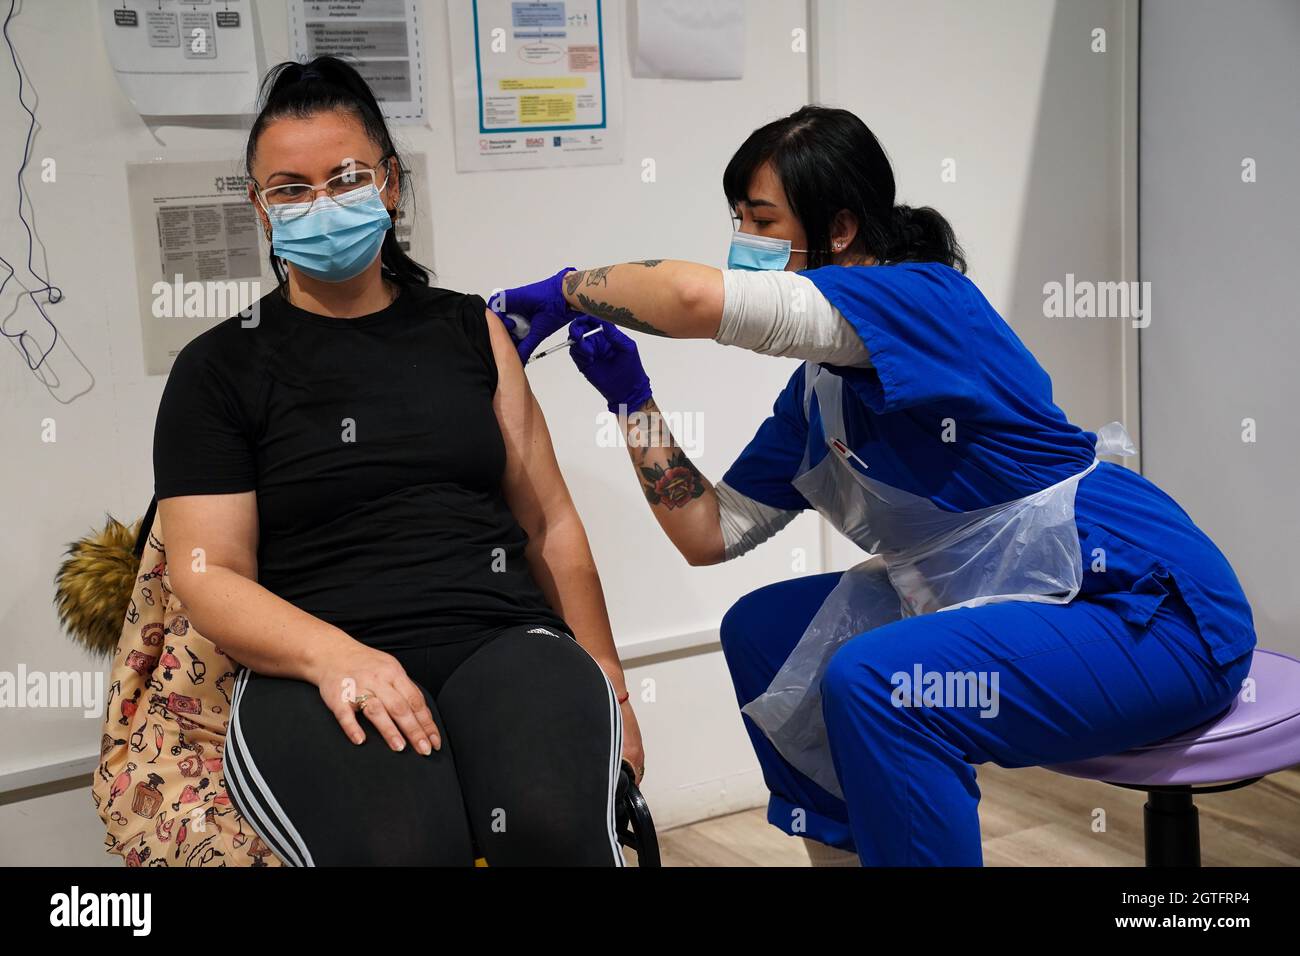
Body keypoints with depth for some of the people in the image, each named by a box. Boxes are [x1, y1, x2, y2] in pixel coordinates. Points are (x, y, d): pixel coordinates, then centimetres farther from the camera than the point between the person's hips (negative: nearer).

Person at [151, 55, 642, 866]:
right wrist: (335, 655, -18)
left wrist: (609, 684, 15)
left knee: (556, 823, -33)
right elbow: (209, 572, 0)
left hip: (505, 644, 2)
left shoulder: (469, 329, 16)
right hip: (317, 673, -2)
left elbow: (550, 521, 18)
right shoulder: (219, 369, 8)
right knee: (401, 847, -36)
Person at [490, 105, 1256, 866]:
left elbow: (696, 298, -33)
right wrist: (632, 399, 2)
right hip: (1006, 605, 9)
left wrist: (564, 290, -16)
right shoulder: (819, 389, 7)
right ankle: (842, 844, 22)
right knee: (763, 632, 9)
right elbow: (711, 533, 9)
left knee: (877, 681, -30)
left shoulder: (921, 297, -19)